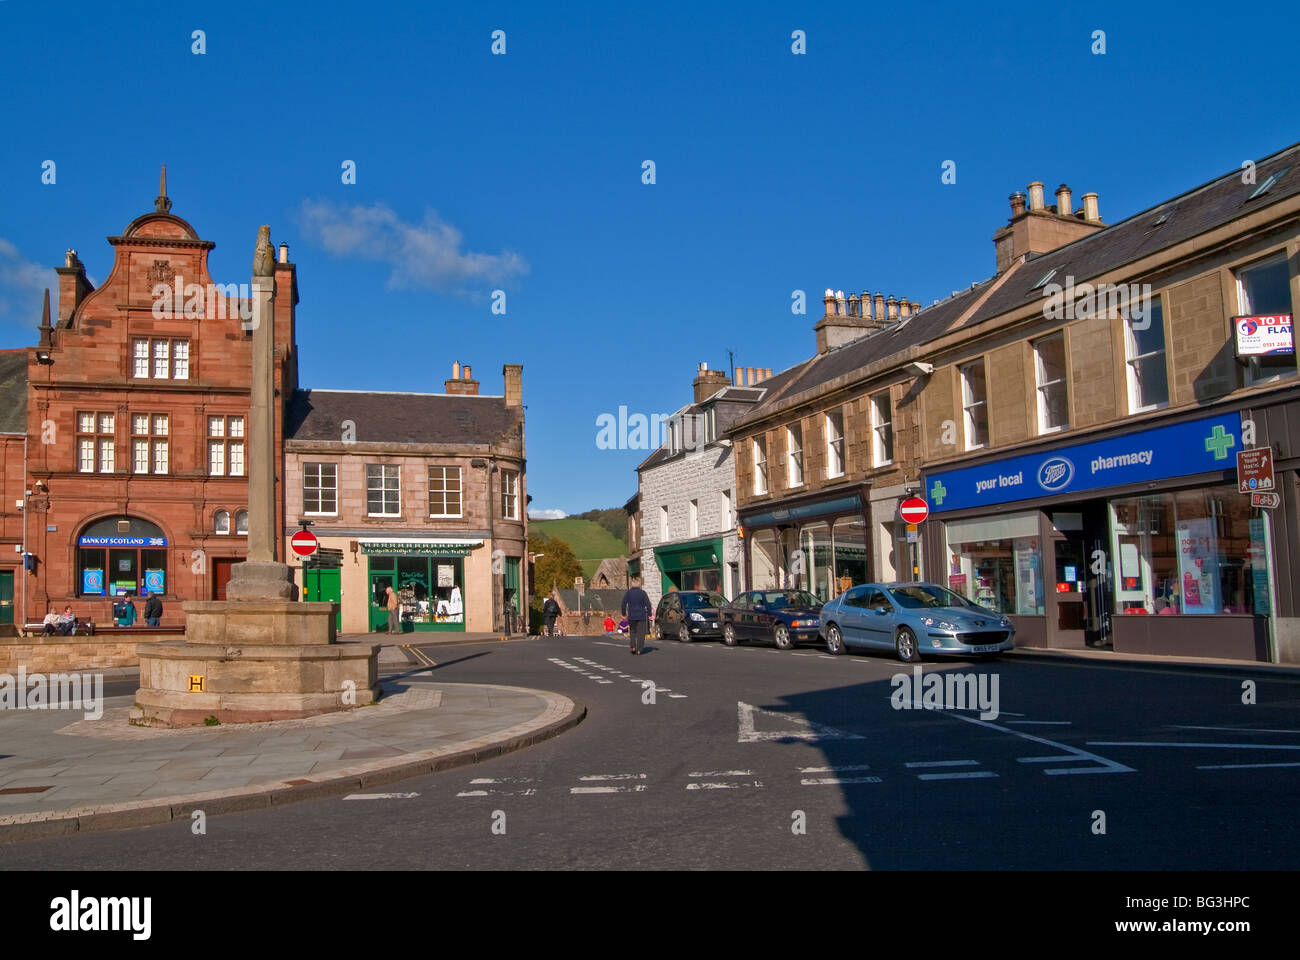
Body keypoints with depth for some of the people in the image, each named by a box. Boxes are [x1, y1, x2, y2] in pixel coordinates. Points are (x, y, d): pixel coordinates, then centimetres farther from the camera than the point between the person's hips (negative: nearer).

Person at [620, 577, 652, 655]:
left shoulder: (628, 593, -2)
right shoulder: (642, 593, -6)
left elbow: (623, 604, -2)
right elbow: (648, 604, -6)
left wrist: (623, 613, 11)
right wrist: (649, 614, 5)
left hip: (631, 616, 2)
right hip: (641, 616, -2)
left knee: (632, 632, 20)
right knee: (641, 633, 6)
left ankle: (633, 647, 6)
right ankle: (638, 650, 0)